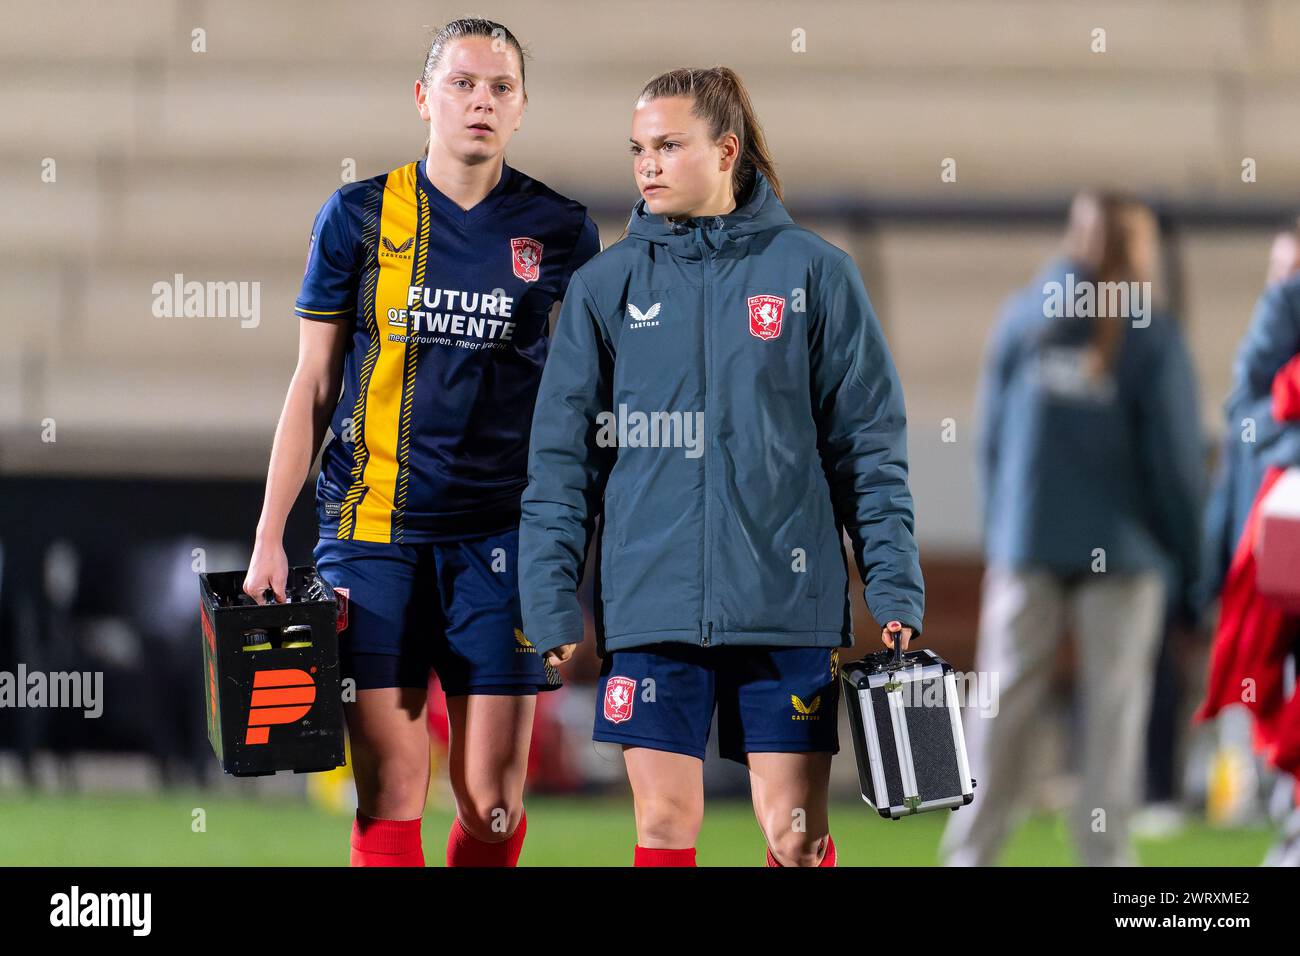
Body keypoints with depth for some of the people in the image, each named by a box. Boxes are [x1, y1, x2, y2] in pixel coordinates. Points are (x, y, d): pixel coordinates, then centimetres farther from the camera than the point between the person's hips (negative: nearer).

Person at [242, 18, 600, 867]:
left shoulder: (560, 230, 5)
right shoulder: (358, 216, 4)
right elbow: (313, 385, 8)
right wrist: (270, 534, 3)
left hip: (502, 535, 1)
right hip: (372, 532, 0)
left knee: (493, 804, -2)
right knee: (389, 792, -3)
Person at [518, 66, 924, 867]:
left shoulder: (814, 273, 2)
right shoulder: (606, 285, 6)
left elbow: (871, 447, 3)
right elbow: (562, 458, 6)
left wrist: (896, 595, -3)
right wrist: (552, 604, -1)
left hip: (788, 603, -1)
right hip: (651, 610, 1)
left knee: (795, 833, -1)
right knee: (665, 822, 0)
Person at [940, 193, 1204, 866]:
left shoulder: (1021, 320, 3)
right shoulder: (1151, 338, -7)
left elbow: (991, 437, 6)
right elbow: (1174, 458, -7)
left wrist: (999, 532, 14)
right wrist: (1187, 560, 2)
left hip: (1027, 540, 3)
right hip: (1122, 546, -3)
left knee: (1005, 699, 6)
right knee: (1114, 703, 4)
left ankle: (971, 851, 6)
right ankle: (1103, 850, 3)